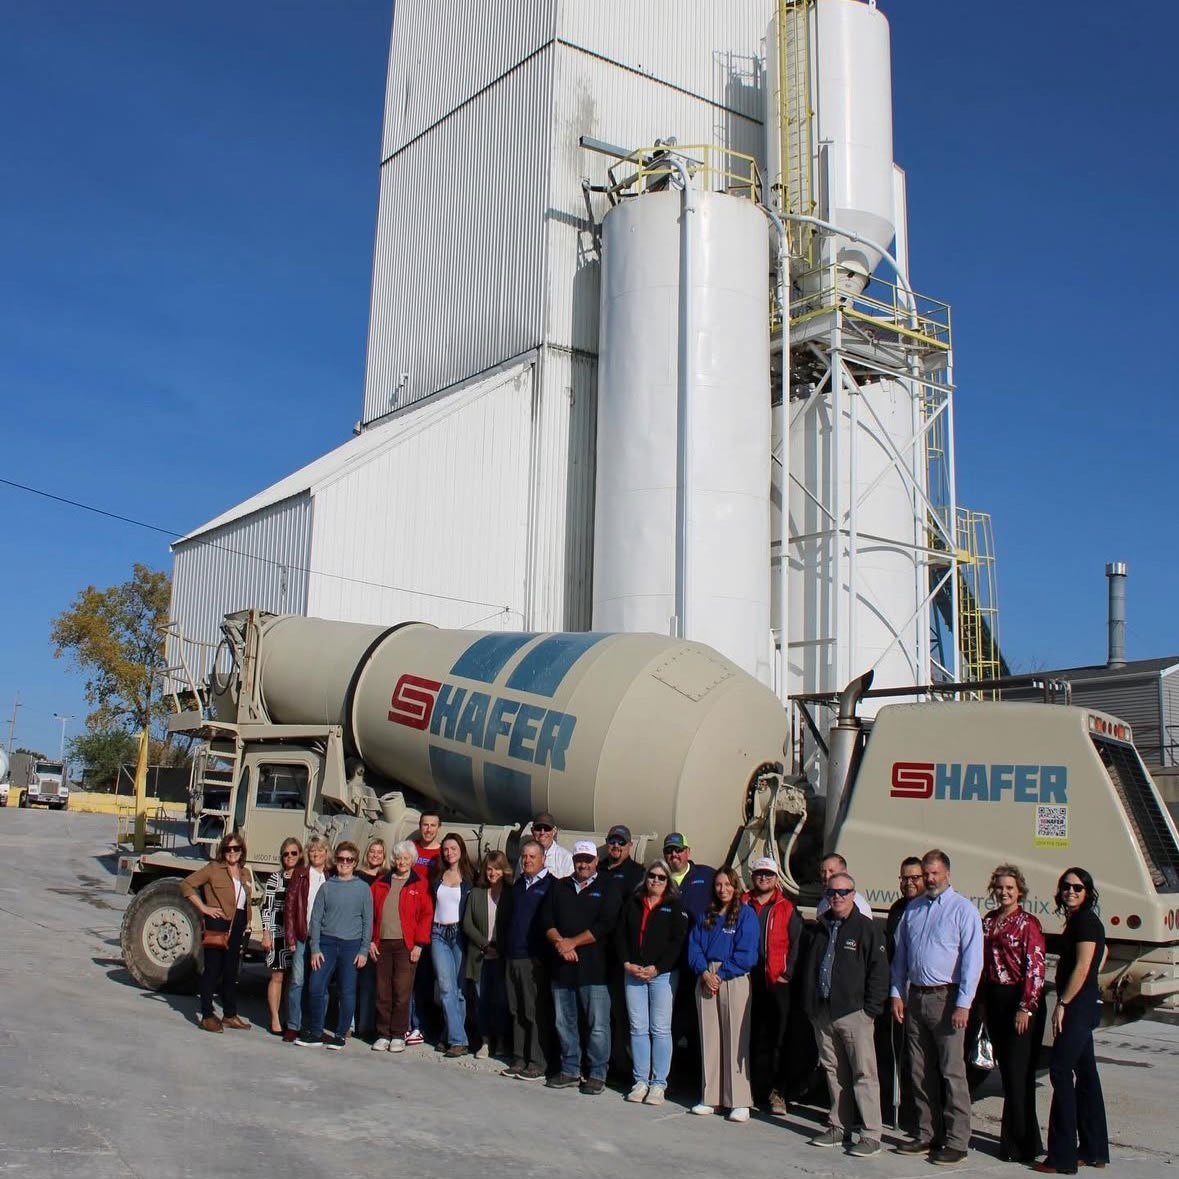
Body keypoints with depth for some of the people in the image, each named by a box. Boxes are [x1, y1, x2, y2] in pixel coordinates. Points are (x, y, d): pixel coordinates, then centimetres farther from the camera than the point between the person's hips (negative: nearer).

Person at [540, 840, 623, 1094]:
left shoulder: (607, 890, 2)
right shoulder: (559, 888, 15)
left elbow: (604, 926, -9)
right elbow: (546, 920, 7)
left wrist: (572, 942, -11)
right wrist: (559, 943, -11)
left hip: (594, 968, -4)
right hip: (562, 967, 4)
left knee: (597, 1024, -3)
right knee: (564, 1021, 11)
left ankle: (597, 1074, 7)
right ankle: (570, 1070, 23)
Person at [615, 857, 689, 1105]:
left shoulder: (675, 906, 2)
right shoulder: (632, 902, 12)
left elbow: (678, 942, -5)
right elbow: (620, 935, 10)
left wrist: (656, 968, -12)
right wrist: (627, 963, -4)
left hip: (663, 974, -3)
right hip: (633, 973, 3)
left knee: (660, 1029, -3)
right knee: (637, 1028, 3)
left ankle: (658, 1083, 2)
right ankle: (640, 1081, 10)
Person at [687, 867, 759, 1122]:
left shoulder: (746, 914, 0)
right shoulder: (706, 915, 15)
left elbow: (746, 954, -7)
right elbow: (694, 947, 9)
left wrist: (721, 975, -10)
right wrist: (705, 973, -7)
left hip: (734, 980, -4)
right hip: (707, 979, 5)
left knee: (736, 1039, -4)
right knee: (709, 1039, 6)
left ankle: (739, 1101, -1)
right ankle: (710, 1098, 12)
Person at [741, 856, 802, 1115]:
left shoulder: (787, 908, 6)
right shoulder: (743, 905, 11)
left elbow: (796, 944, 3)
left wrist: (787, 973, -5)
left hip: (777, 982, -2)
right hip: (749, 981, 2)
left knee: (778, 1038, -3)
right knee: (754, 1038, 5)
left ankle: (777, 1093, 2)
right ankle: (756, 1090, 12)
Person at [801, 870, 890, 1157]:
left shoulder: (865, 927, -3)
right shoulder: (821, 929, 14)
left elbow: (879, 970, -6)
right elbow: (808, 968, 20)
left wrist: (871, 1009, -10)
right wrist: (808, 1005, 13)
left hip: (854, 1013, -6)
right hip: (822, 1013, 6)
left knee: (863, 1074, -4)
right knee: (834, 1071, 11)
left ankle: (871, 1135, 0)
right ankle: (840, 1127, 20)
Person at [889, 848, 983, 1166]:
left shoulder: (963, 910, -5)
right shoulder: (912, 909, 12)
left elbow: (972, 960, -10)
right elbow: (900, 955, 16)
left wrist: (963, 1004, -16)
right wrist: (897, 994, 9)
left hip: (946, 998, -6)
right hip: (915, 997, 6)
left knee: (952, 1072, -4)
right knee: (920, 1072, 11)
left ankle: (956, 1142, 2)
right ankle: (927, 1135, 21)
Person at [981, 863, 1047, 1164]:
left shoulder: (1027, 923, -8)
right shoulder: (988, 921, 11)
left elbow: (1035, 968, -13)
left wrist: (1026, 1007, -17)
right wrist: (983, 1001, 12)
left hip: (1018, 1002, -6)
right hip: (994, 1000, 7)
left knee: (1018, 1072, -5)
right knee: (1006, 1070, 12)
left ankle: (1021, 1144, 2)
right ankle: (1013, 1136, 21)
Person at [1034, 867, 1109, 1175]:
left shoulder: (1085, 921, -14)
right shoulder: (1078, 921, 15)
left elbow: (1082, 967, -20)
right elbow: (1103, 952, 30)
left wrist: (1062, 1004, -18)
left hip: (1078, 1005, -10)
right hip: (1084, 1005, 10)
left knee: (1061, 1072, -10)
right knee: (1084, 1072, 13)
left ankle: (1062, 1158, -8)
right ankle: (1093, 1151, 21)